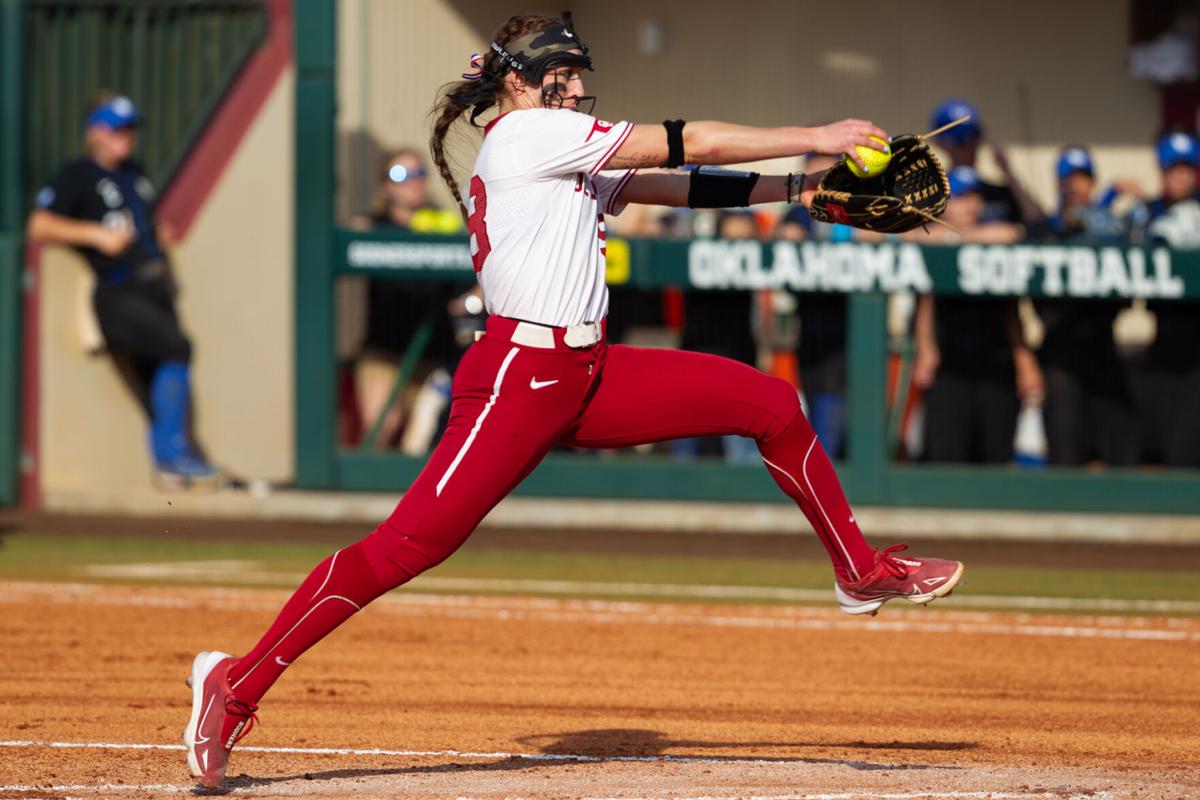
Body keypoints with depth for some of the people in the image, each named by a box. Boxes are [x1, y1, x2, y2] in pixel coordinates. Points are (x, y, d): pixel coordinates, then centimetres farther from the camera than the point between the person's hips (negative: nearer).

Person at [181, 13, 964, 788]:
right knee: (407, 546, -16)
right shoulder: (526, 134, -5)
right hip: (518, 376, -9)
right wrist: (815, 137, 1)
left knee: (771, 402, 7)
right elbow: (685, 145, -5)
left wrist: (799, 187, 8)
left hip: (588, 376, 10)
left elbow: (679, 188, 18)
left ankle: (861, 571, 20)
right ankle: (237, 687, -11)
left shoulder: (570, 160, 22)